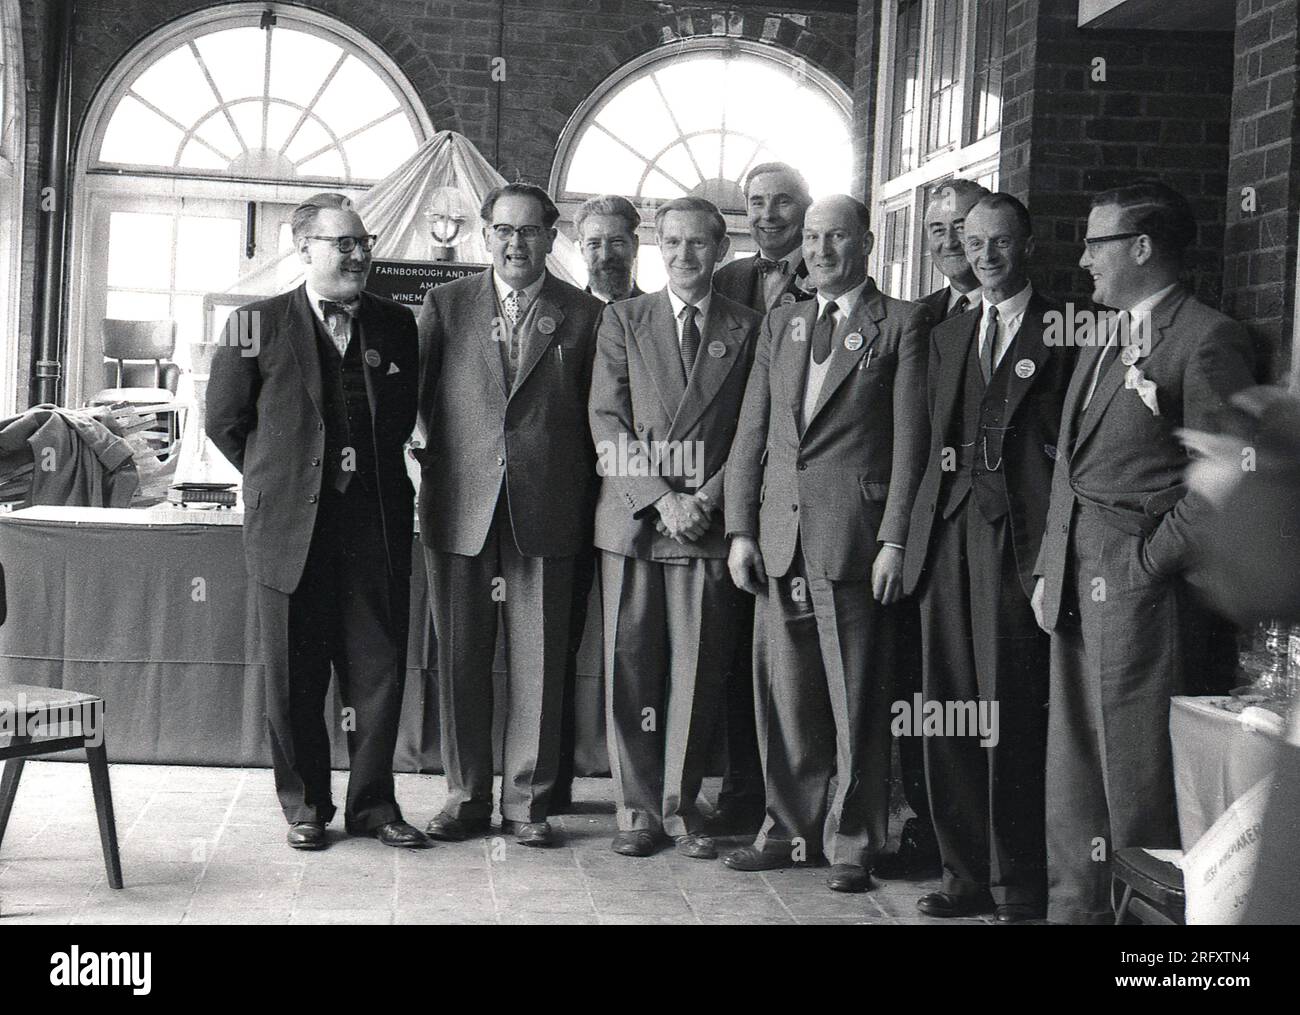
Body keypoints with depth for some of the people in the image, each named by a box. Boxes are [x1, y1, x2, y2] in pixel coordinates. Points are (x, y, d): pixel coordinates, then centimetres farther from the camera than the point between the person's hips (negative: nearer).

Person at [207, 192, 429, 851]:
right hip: (289, 524, -2)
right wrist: (278, 477, 8)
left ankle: (372, 802, 17)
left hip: (376, 525, 2)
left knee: (380, 671, 4)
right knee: (293, 677, 6)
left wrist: (374, 471, 12)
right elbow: (224, 420, 6)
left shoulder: (396, 325, 8)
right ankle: (304, 806, 19)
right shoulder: (257, 325, 0)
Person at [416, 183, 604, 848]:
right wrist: (440, 464, 4)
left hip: (545, 512, -1)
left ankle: (527, 800, 12)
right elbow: (415, 395, 10)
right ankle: (466, 797, 16)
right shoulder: (445, 305, 8)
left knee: (538, 663, 2)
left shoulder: (585, 315, 6)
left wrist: (583, 494, 2)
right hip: (459, 509, 1)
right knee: (460, 659, 5)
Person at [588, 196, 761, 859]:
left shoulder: (748, 330, 9)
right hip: (632, 522, 0)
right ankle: (638, 809, 11)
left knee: (698, 670, 1)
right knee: (630, 667, 2)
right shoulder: (623, 320, 9)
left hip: (710, 525, 0)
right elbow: (608, 423, 1)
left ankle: (681, 806, 13)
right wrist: (661, 499, -10)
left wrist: (706, 499, -10)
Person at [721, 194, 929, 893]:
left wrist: (894, 540, -10)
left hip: (854, 538, -4)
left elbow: (909, 439, -3)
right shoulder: (780, 324, 16)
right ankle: (791, 829, 20)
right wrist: (740, 529, 6)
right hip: (779, 537, 5)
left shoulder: (901, 325, 2)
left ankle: (852, 843, 11)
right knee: (784, 693, 8)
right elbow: (750, 433, 14)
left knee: (856, 699, 1)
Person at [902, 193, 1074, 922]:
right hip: (949, 534, 6)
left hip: (1021, 535, -5)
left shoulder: (1066, 333, 2)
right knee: (949, 715, 6)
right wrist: (924, 524, 5)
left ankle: (1020, 890, 3)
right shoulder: (948, 336, 20)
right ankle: (968, 876, 16)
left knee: (1011, 718, -6)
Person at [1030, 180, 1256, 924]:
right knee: (1073, 766, 13)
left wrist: (1146, 565, -15)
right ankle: (1076, 905, 23)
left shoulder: (1208, 339, -8)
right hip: (1076, 579, 8)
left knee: (1137, 777, -3)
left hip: (1139, 583, -8)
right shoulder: (1105, 341, 19)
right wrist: (1050, 569, 13)